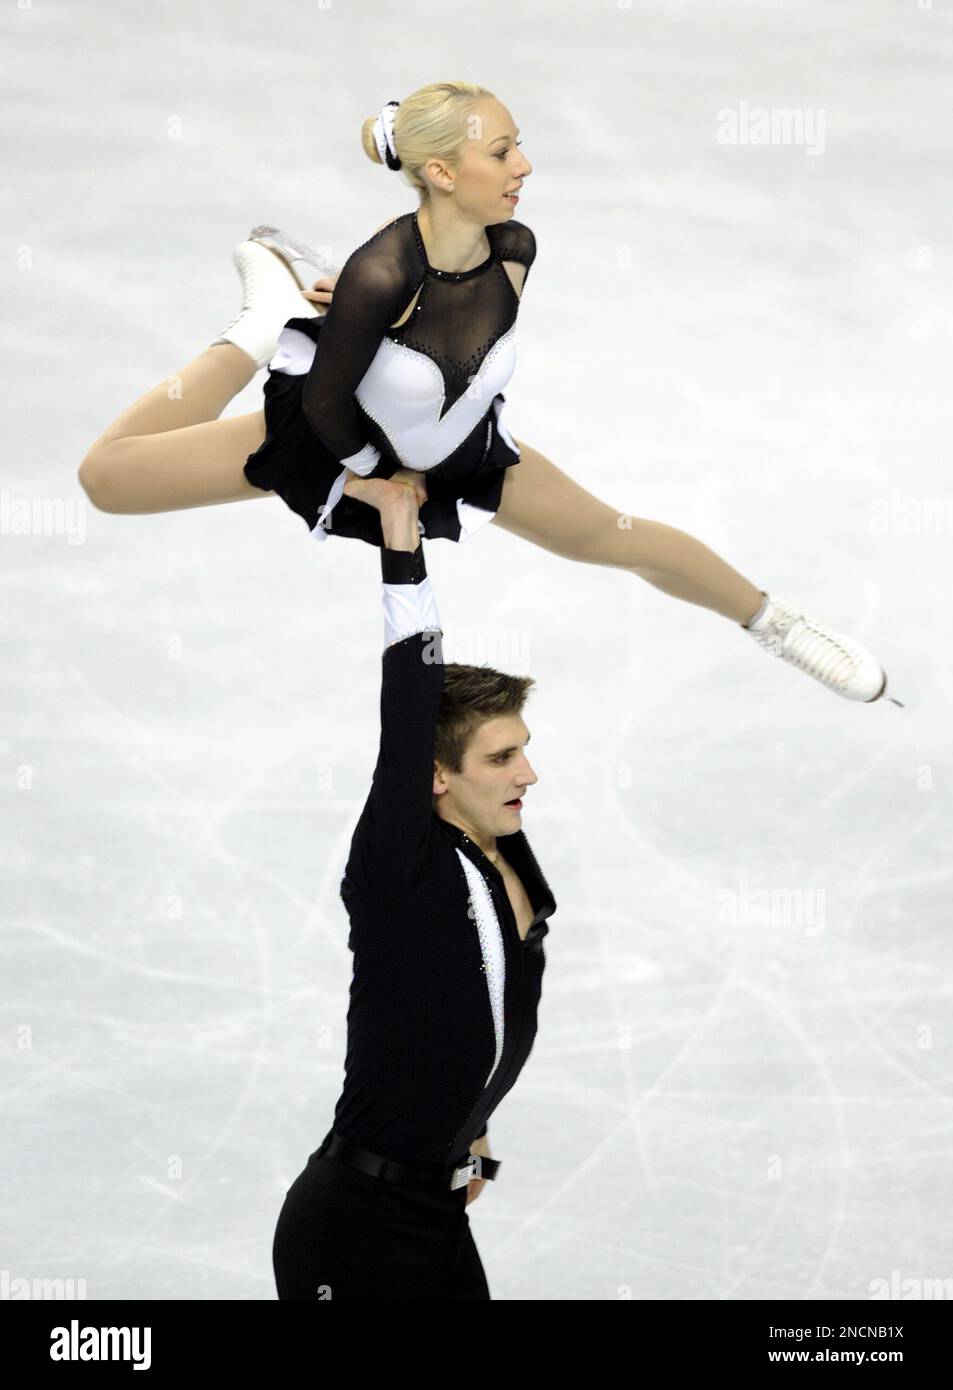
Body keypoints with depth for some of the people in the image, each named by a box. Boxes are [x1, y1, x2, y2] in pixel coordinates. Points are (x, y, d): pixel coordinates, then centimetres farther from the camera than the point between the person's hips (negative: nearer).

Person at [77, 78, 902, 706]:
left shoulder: (515, 251, -25)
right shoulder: (381, 274, -40)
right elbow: (327, 402, -23)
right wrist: (375, 481, -7)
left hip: (456, 453, 4)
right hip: (336, 440, -4)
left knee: (618, 538, 8)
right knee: (106, 476, -14)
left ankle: (778, 626, 31)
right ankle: (267, 324, 5)